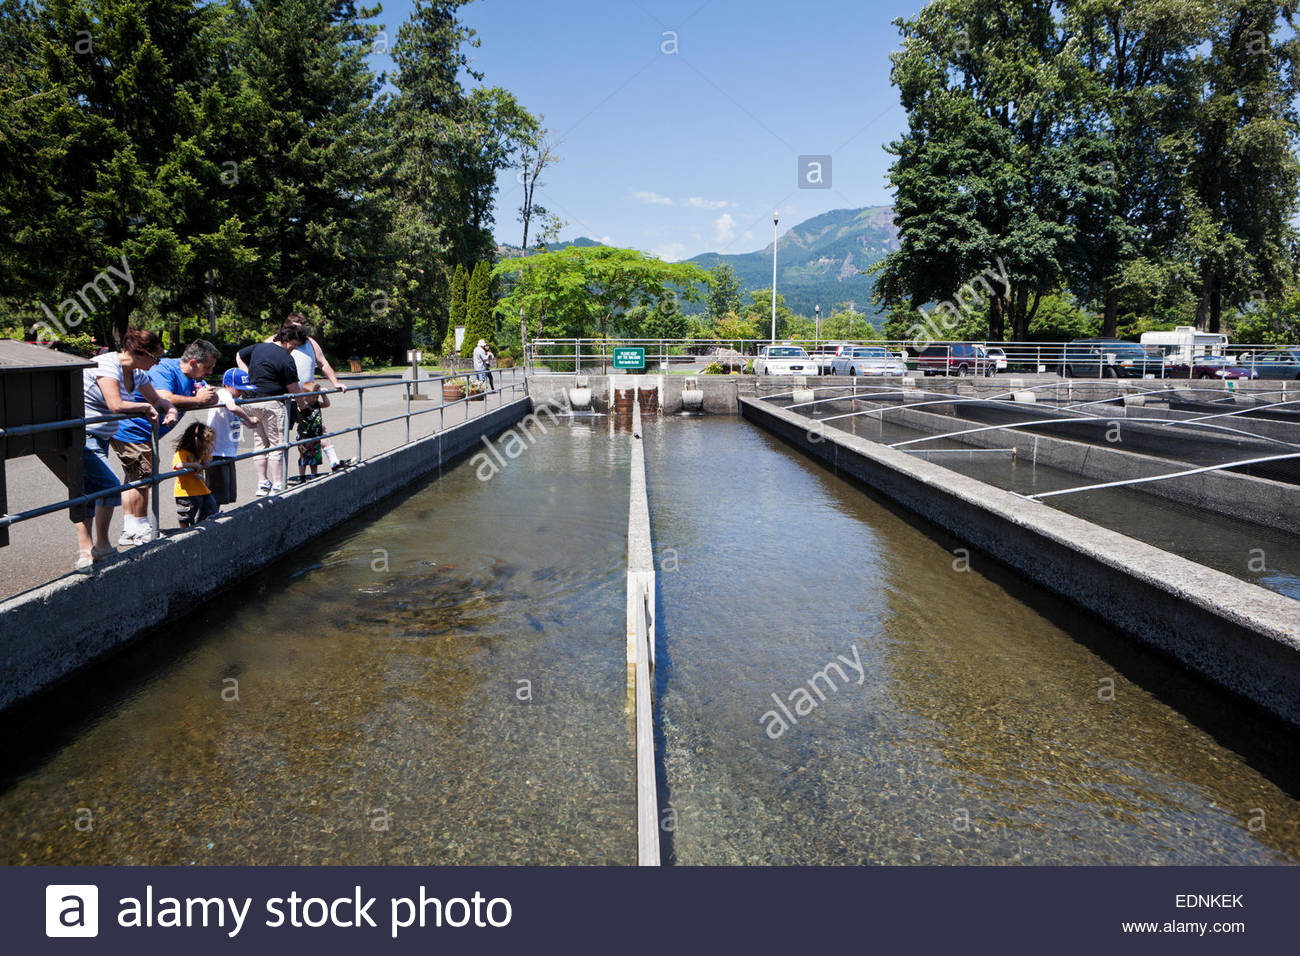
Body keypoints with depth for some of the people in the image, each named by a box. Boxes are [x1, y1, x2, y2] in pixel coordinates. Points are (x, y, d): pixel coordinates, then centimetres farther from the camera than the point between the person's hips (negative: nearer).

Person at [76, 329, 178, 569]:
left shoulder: (137, 374, 6)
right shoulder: (107, 365, -20)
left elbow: (157, 398, 20)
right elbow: (116, 405, -30)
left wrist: (171, 409, -1)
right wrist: (146, 407, -14)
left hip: (100, 438, 9)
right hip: (81, 434, -9)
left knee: (91, 491, 9)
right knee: (110, 486, -14)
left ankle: (85, 552, 13)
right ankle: (101, 546, -2)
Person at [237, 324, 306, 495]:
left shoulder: (259, 347, 11)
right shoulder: (286, 359, -12)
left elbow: (239, 356, 29)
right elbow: (294, 389, -11)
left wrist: (250, 376, 20)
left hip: (252, 401, 7)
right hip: (272, 404, -7)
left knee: (259, 443, 13)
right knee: (277, 444, 0)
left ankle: (262, 484, 15)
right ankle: (277, 486, 0)